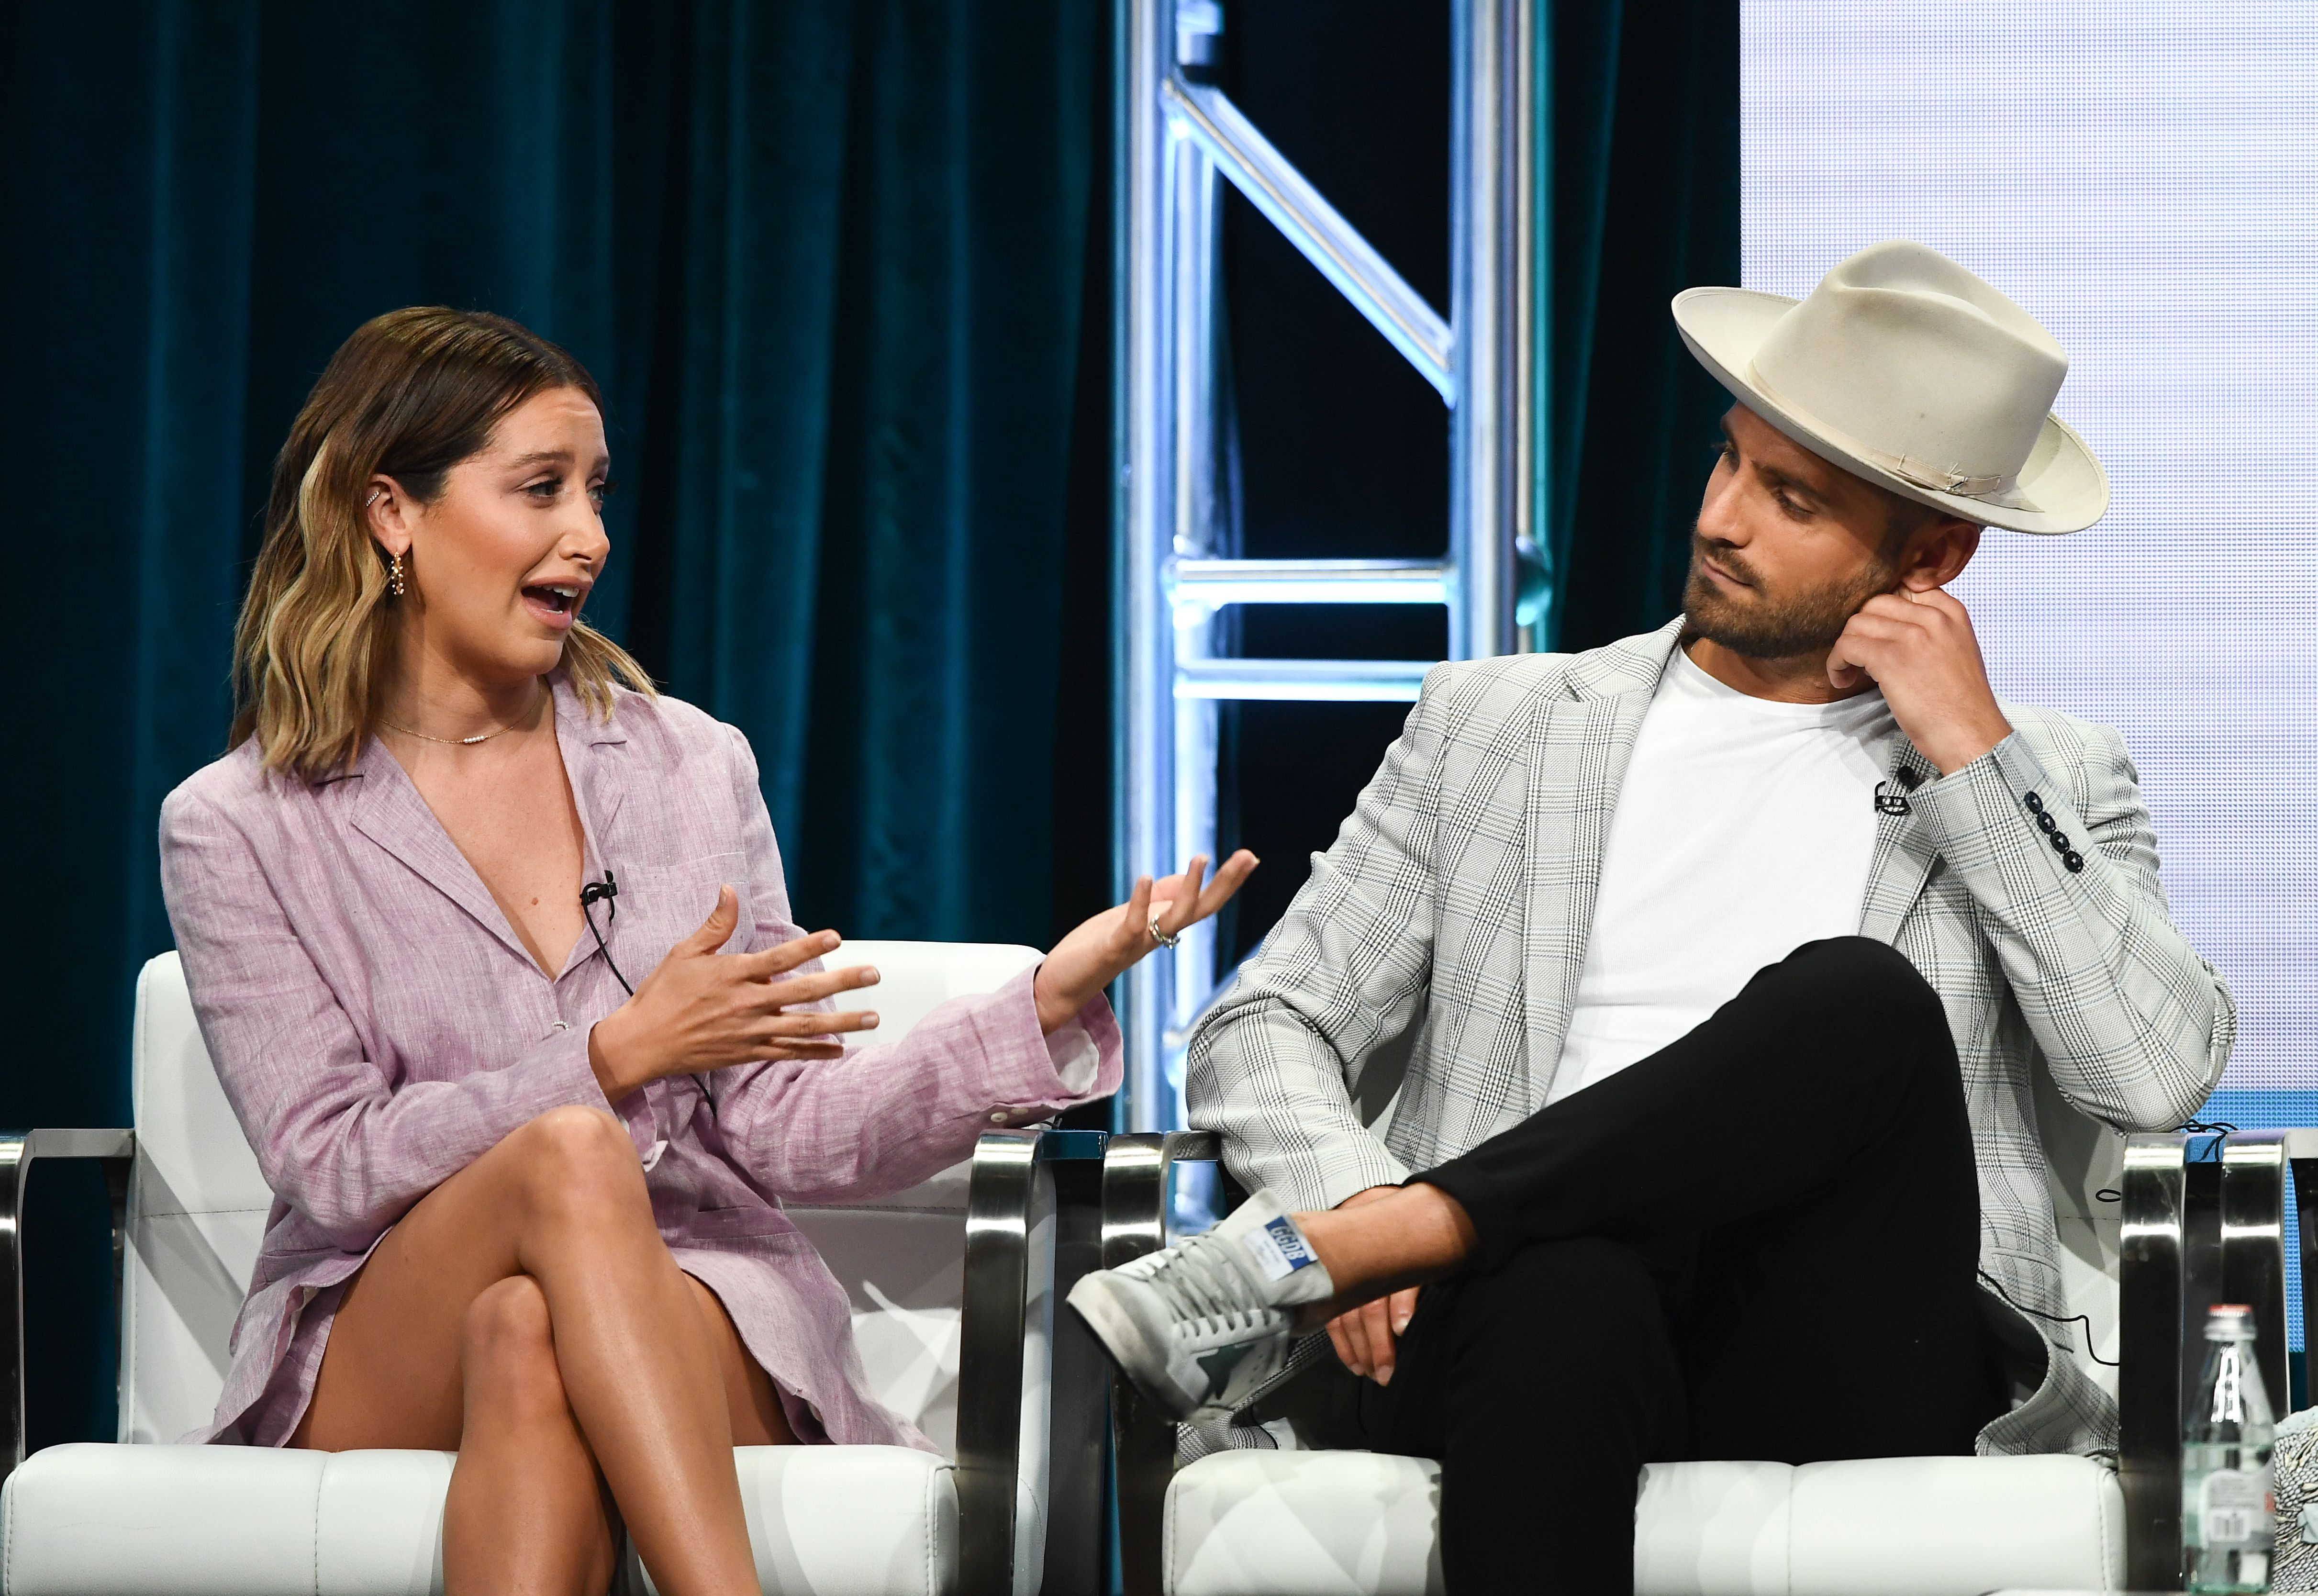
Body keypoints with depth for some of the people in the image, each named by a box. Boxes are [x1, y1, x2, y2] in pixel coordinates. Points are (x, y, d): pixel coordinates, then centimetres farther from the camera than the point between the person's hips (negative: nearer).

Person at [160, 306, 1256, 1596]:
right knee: (569, 1153, -34)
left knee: (528, 1335, -35)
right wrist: (617, 1056, -15)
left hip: (700, 1332, 2)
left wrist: (1052, 997, -9)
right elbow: (332, 1167, -6)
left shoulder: (690, 768, 10)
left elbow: (794, 1133, 4)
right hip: (373, 1374, -1)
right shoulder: (237, 832, 2)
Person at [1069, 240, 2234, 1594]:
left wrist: (1975, 759, 0)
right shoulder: (1495, 723, 21)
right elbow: (1264, 1030, 15)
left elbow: (2160, 1075, 1)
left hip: (1856, 1374, 1)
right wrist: (1352, 1202, -8)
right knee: (1569, 1288, -40)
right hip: (1536, 1318, 0)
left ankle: (1267, 1273, -31)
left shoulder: (2049, 781, 18)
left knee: (1858, 998, -32)